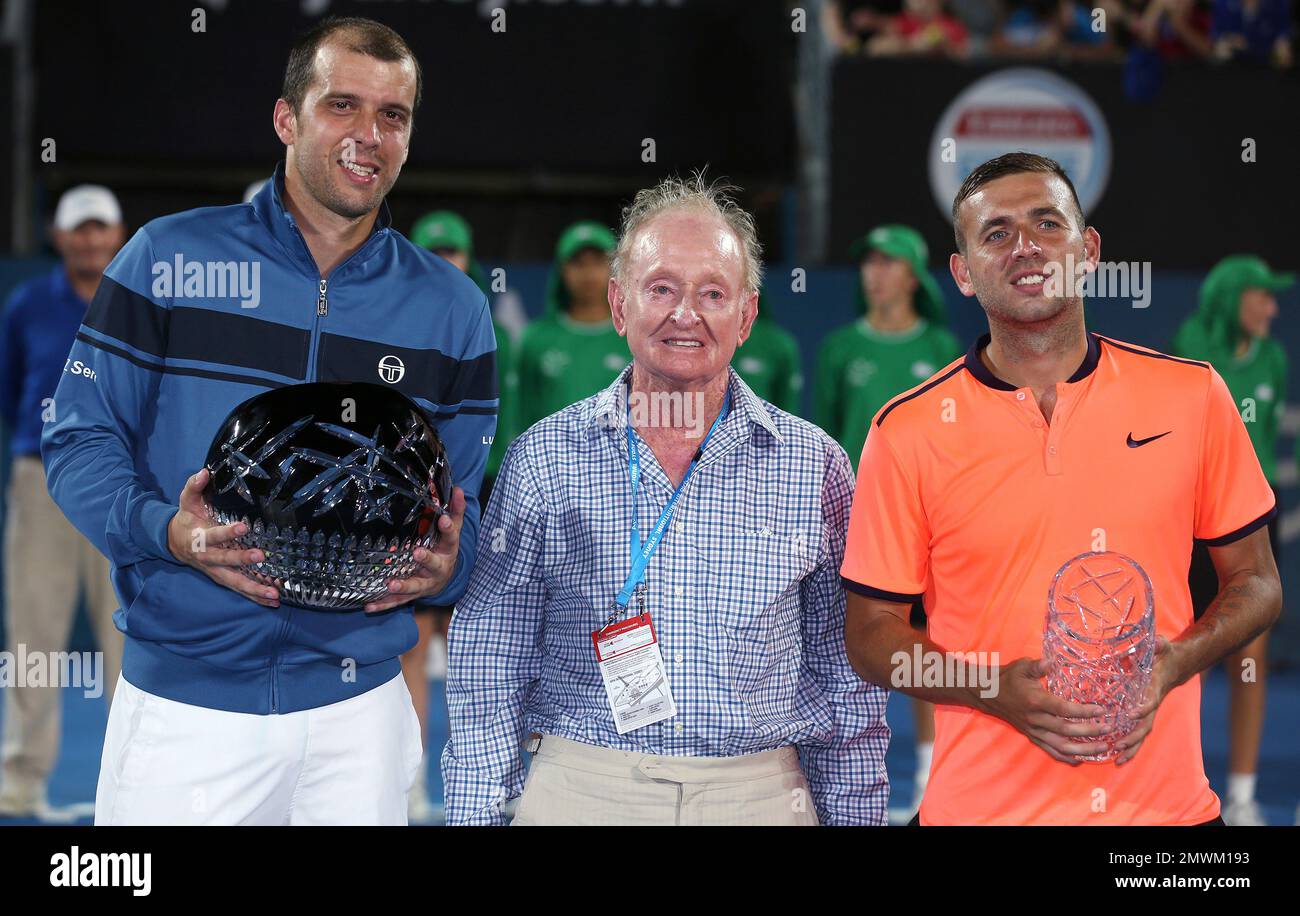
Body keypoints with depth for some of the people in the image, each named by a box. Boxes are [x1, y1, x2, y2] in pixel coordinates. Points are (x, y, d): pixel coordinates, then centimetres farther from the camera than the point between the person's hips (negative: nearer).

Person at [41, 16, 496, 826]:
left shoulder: (449, 309, 7)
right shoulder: (169, 259, 0)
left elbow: (465, 504, 10)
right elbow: (81, 436, 0)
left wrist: (445, 568, -14)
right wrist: (163, 530, -20)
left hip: (358, 709, 2)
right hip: (181, 704, -2)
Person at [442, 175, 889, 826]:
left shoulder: (813, 467, 3)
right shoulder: (542, 460, 2)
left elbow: (846, 683, 6)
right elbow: (491, 673, 4)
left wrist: (853, 816, 2)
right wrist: (475, 814, -3)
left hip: (761, 796, 1)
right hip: (579, 795, 0)